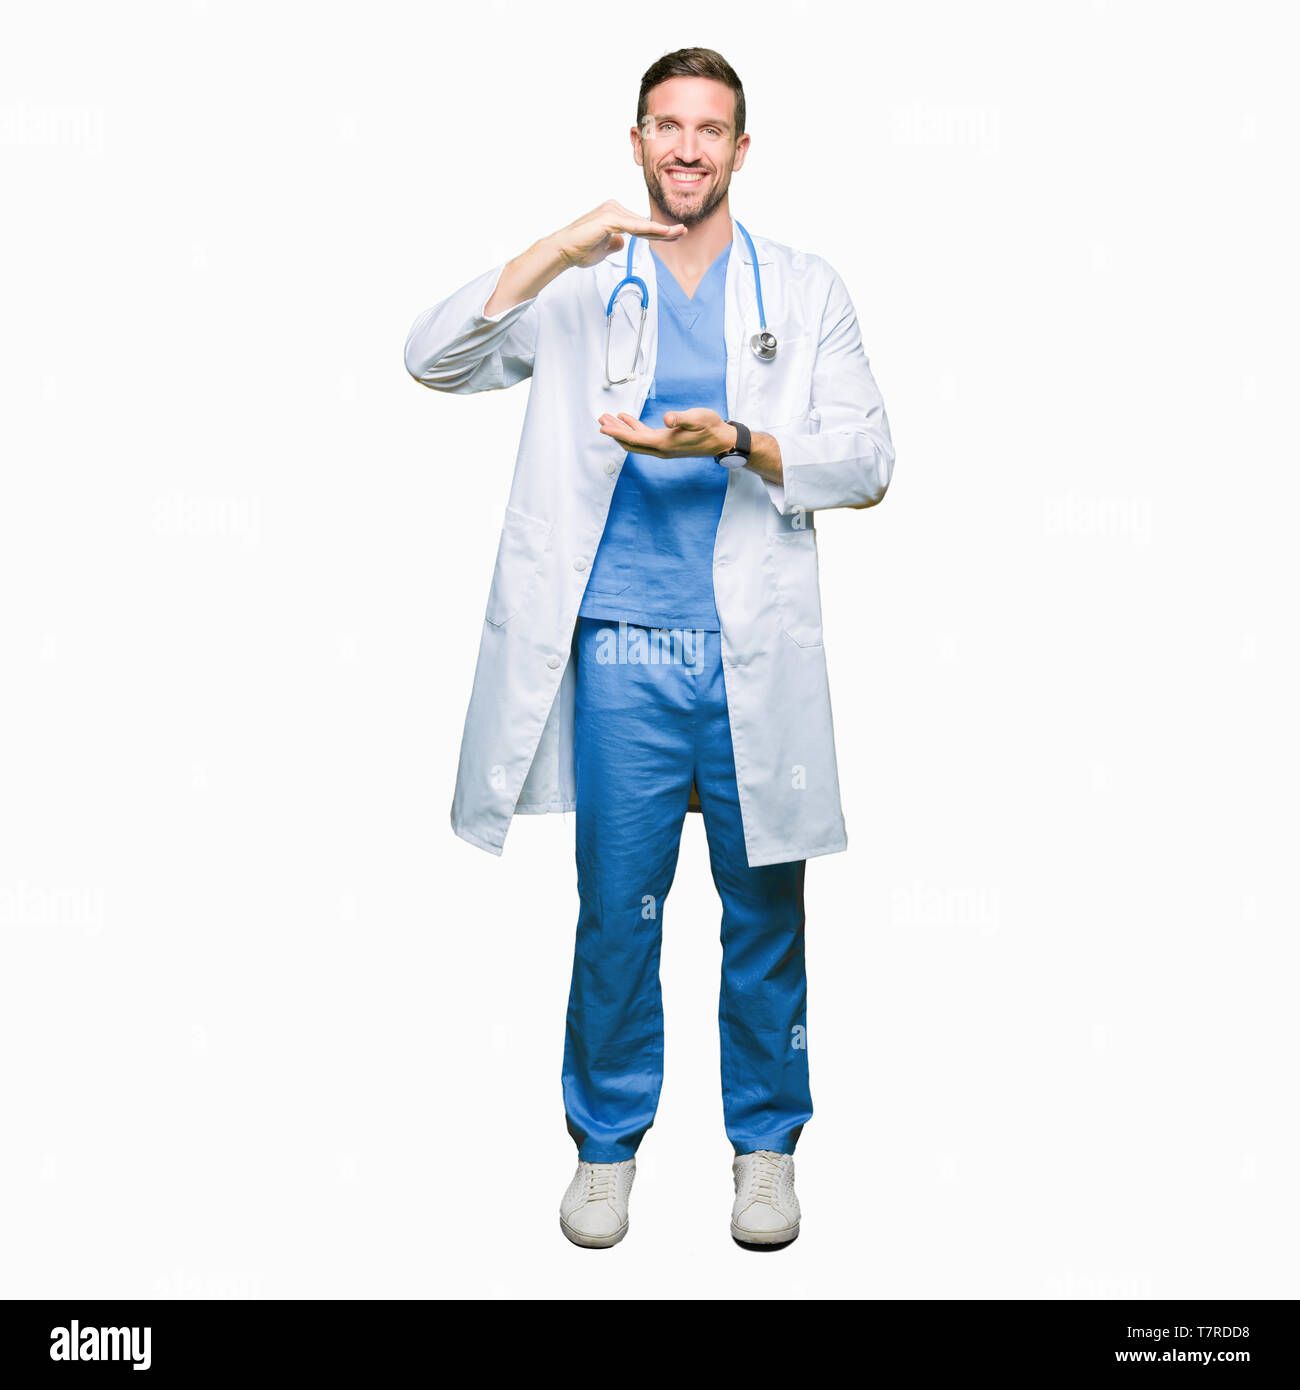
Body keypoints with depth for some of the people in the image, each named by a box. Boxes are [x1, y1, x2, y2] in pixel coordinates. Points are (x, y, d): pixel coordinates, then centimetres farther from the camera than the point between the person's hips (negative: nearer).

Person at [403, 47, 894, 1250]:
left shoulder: (805, 292, 10)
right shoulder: (580, 289, 9)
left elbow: (868, 462, 2)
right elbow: (434, 358, -3)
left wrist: (735, 444, -15)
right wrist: (558, 249, -14)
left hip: (756, 656, 1)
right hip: (620, 657, 0)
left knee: (765, 909, 9)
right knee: (617, 908, 6)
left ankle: (767, 1142, 27)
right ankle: (607, 1141, 25)